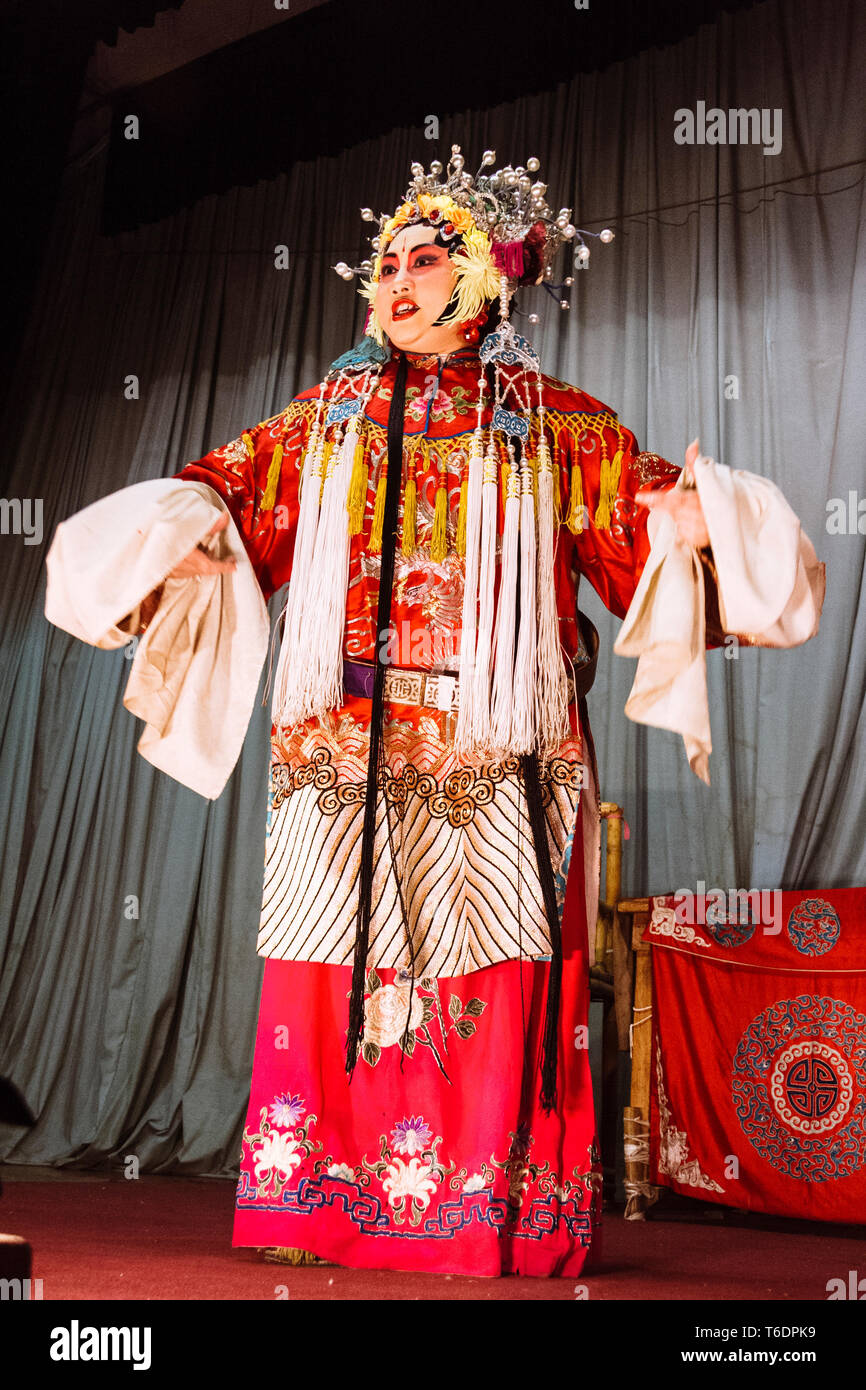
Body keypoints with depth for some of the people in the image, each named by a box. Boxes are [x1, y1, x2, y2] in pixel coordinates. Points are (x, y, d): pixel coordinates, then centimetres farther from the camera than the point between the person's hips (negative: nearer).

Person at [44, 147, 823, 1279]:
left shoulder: (559, 427, 13)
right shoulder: (327, 420, 20)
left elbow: (644, 536, 7)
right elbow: (227, 501, 15)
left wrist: (692, 527, -14)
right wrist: (165, 532, -3)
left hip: (494, 757, -1)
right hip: (345, 750, 2)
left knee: (496, 994, -4)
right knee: (330, 978, 0)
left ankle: (492, 1228, 7)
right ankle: (318, 1213, 12)